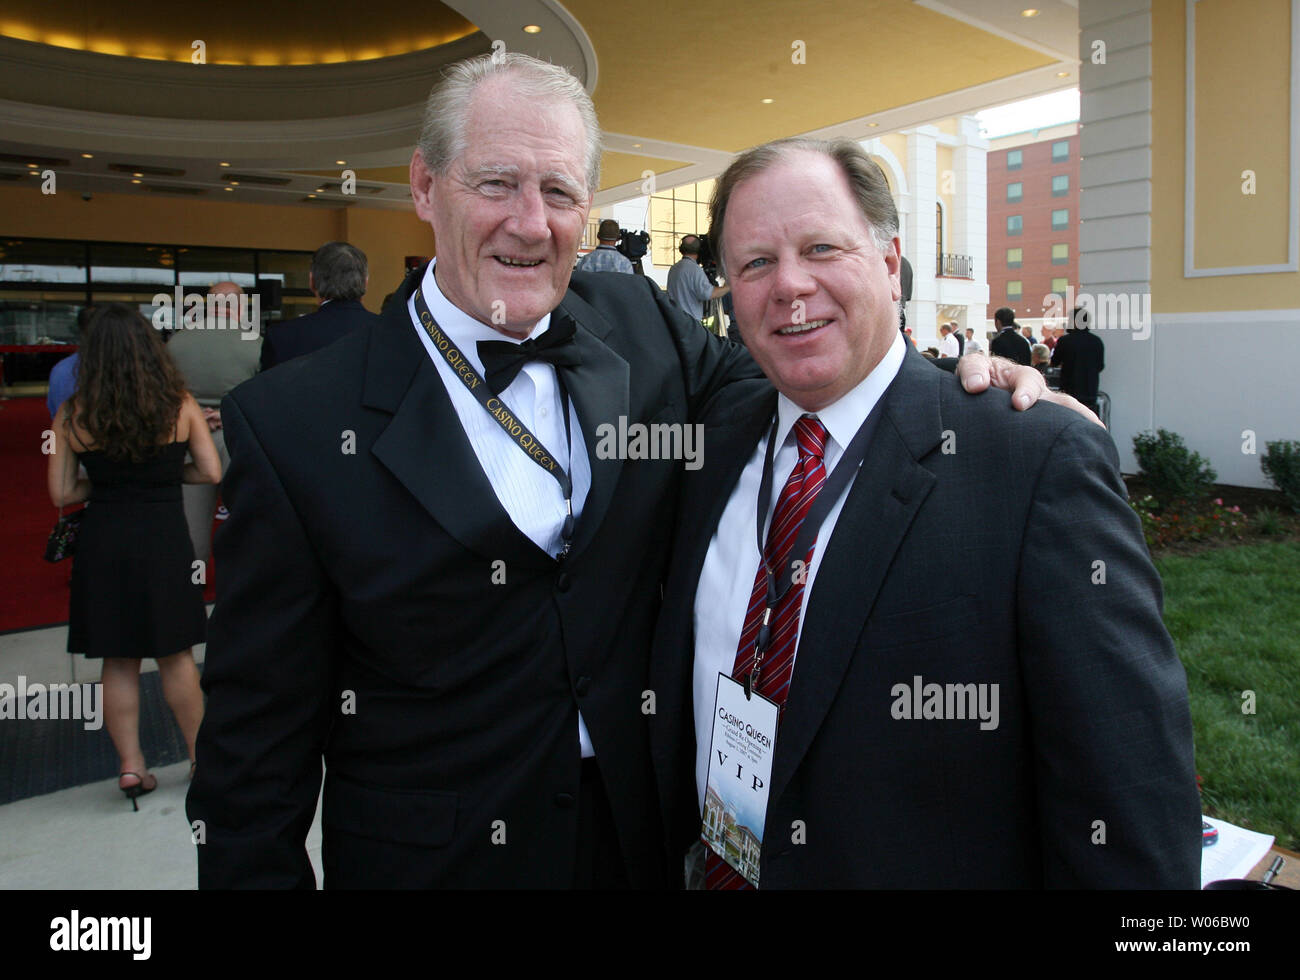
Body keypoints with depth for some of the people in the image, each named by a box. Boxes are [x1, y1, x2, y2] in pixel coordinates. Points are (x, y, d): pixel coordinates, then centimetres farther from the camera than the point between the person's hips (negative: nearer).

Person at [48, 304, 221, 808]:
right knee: (175, 656, 13)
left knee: (118, 661, 13)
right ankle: (201, 758, 22)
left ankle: (130, 766, 19)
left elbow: (61, 493, -1)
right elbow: (211, 472, -3)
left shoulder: (73, 415, -4)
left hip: (102, 543, 1)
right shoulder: (180, 404, -6)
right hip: (163, 539, 0)